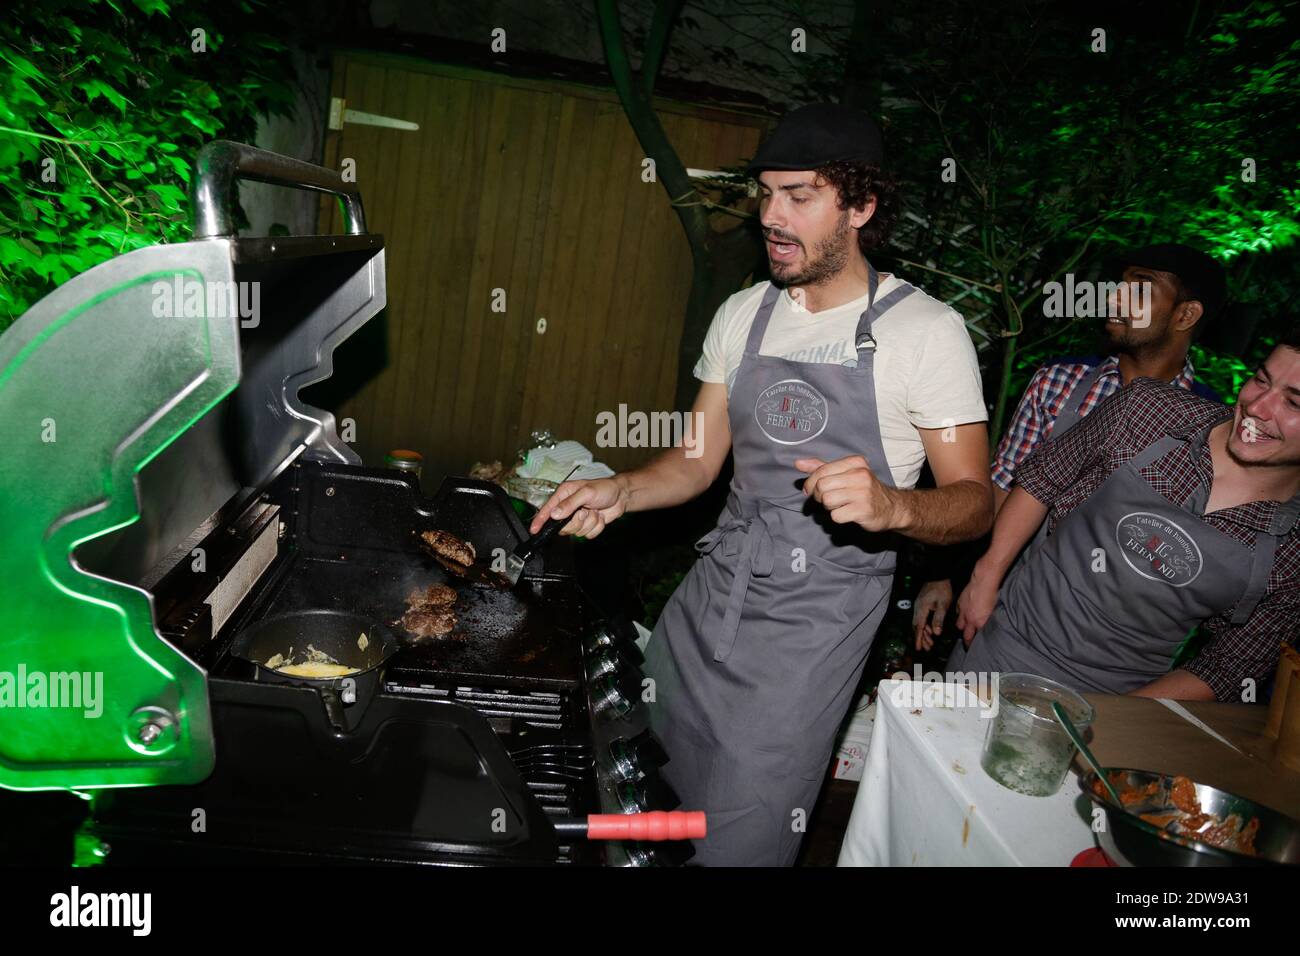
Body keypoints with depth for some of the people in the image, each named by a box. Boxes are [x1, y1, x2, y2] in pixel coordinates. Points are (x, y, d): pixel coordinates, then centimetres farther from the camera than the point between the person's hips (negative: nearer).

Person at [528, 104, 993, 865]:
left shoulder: (927, 330, -9)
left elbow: (973, 501, -8)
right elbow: (699, 461, 11)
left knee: (737, 842, -2)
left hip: (818, 614, -5)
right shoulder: (743, 315, 7)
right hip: (714, 588, 5)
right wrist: (619, 492, -8)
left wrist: (891, 506, -29)